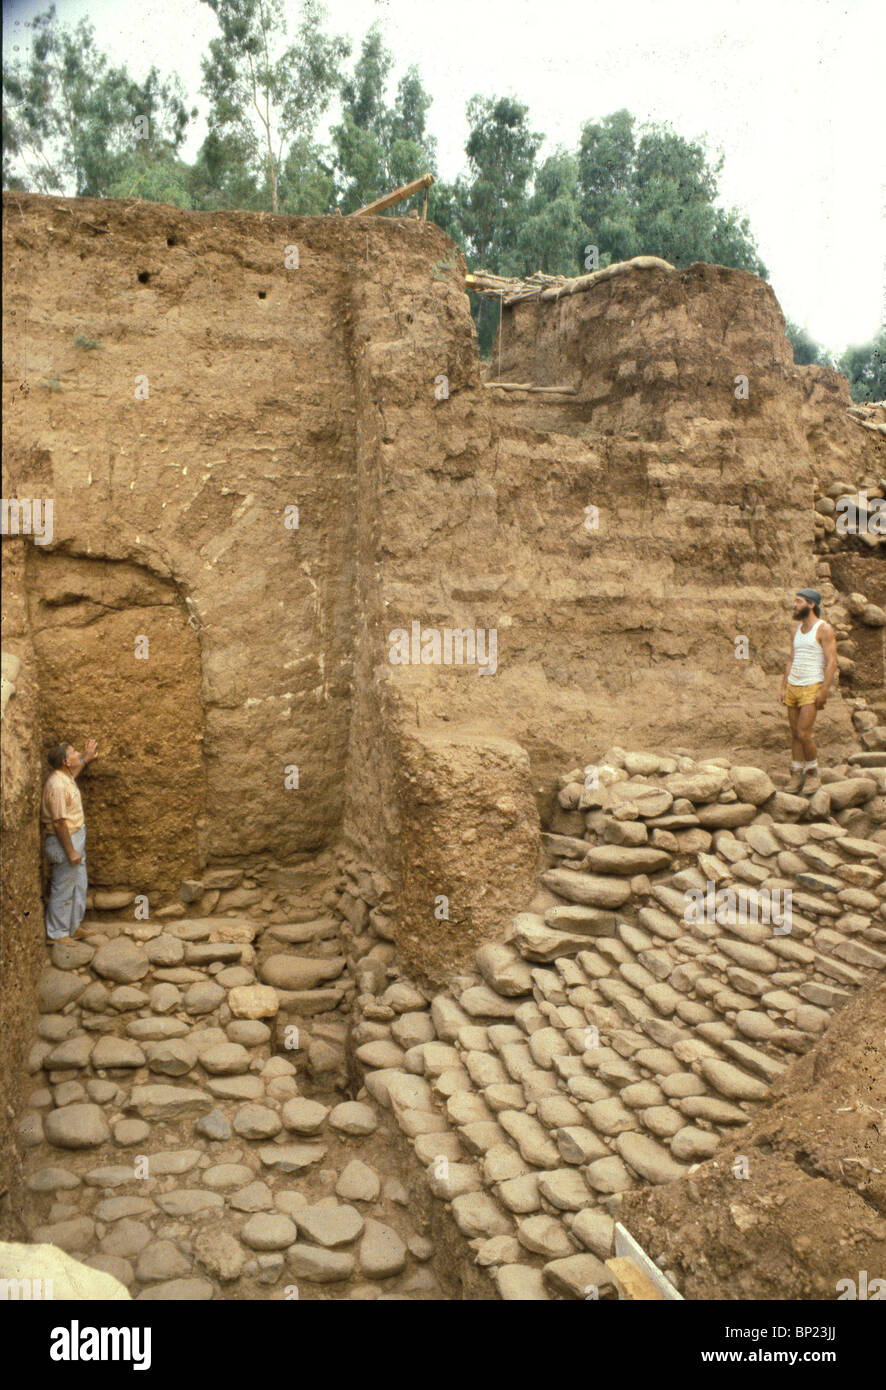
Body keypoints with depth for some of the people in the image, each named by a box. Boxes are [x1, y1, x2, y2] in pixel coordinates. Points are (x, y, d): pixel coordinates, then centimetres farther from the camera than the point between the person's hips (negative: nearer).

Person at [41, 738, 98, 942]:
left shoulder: (66, 777, 3)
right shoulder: (56, 786, -26)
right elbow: (59, 822, -25)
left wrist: (86, 758, 37)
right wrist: (70, 851, -22)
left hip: (76, 838, 10)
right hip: (64, 842, -10)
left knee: (79, 886, 19)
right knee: (62, 891, 3)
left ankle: (74, 926, 32)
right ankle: (56, 933, 17)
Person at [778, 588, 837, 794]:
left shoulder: (824, 629, -8)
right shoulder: (797, 629, 13)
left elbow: (832, 662, -12)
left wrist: (824, 691, -19)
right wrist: (783, 687, 12)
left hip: (812, 688, -7)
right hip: (793, 686, 7)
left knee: (804, 734, -12)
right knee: (795, 734, 6)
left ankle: (813, 775, 5)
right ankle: (797, 776, 12)